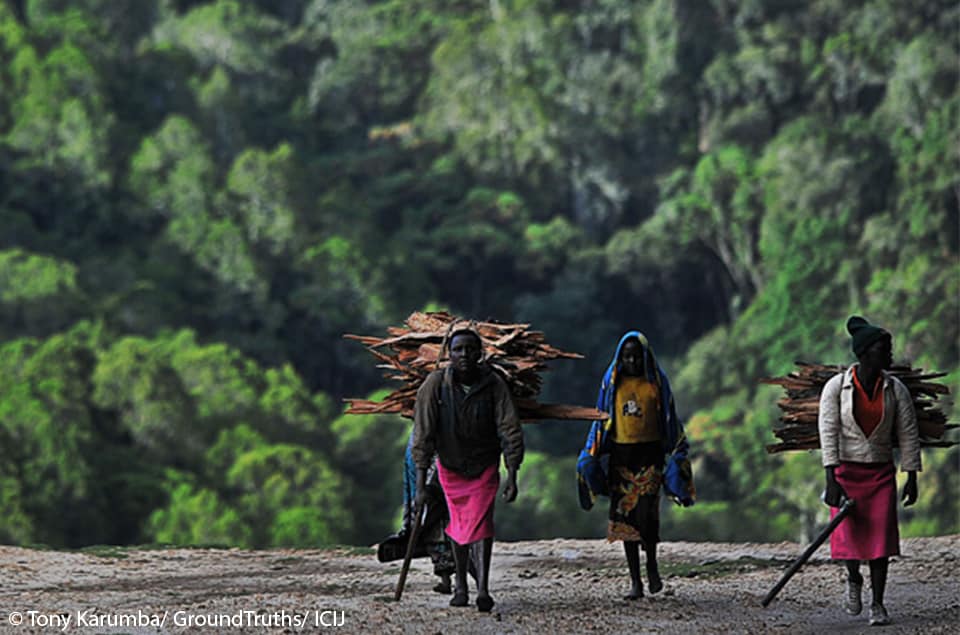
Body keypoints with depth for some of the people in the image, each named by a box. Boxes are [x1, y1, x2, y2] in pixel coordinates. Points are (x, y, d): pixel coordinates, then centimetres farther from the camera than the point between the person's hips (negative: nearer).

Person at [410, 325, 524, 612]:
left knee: (481, 523, -13)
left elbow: (510, 430, -13)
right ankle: (460, 585, 25)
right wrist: (421, 483, -20)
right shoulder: (436, 384, -18)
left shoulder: (494, 385, -18)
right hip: (450, 465, 1)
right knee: (459, 525, 10)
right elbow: (423, 434, -17)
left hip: (485, 464, -1)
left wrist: (512, 477, -18)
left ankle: (483, 589, -18)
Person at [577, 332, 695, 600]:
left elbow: (670, 419, 7)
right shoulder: (612, 382, 7)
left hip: (649, 454, -3)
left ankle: (652, 564, 11)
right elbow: (602, 418, 11)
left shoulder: (656, 382, 3)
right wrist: (591, 456, 6)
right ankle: (635, 581, 8)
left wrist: (677, 455, 2)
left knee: (646, 514, -16)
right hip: (620, 454, 3)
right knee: (624, 515, 2)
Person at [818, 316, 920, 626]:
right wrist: (832, 479, -17)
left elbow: (908, 434, 3)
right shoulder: (836, 387, -9)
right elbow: (828, 431, -11)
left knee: (881, 537, -3)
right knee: (849, 534, -6)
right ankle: (853, 580, 26)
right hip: (846, 470, -2)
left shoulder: (896, 390, -2)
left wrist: (912, 478, 2)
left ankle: (877, 603, 7)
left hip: (881, 472, 2)